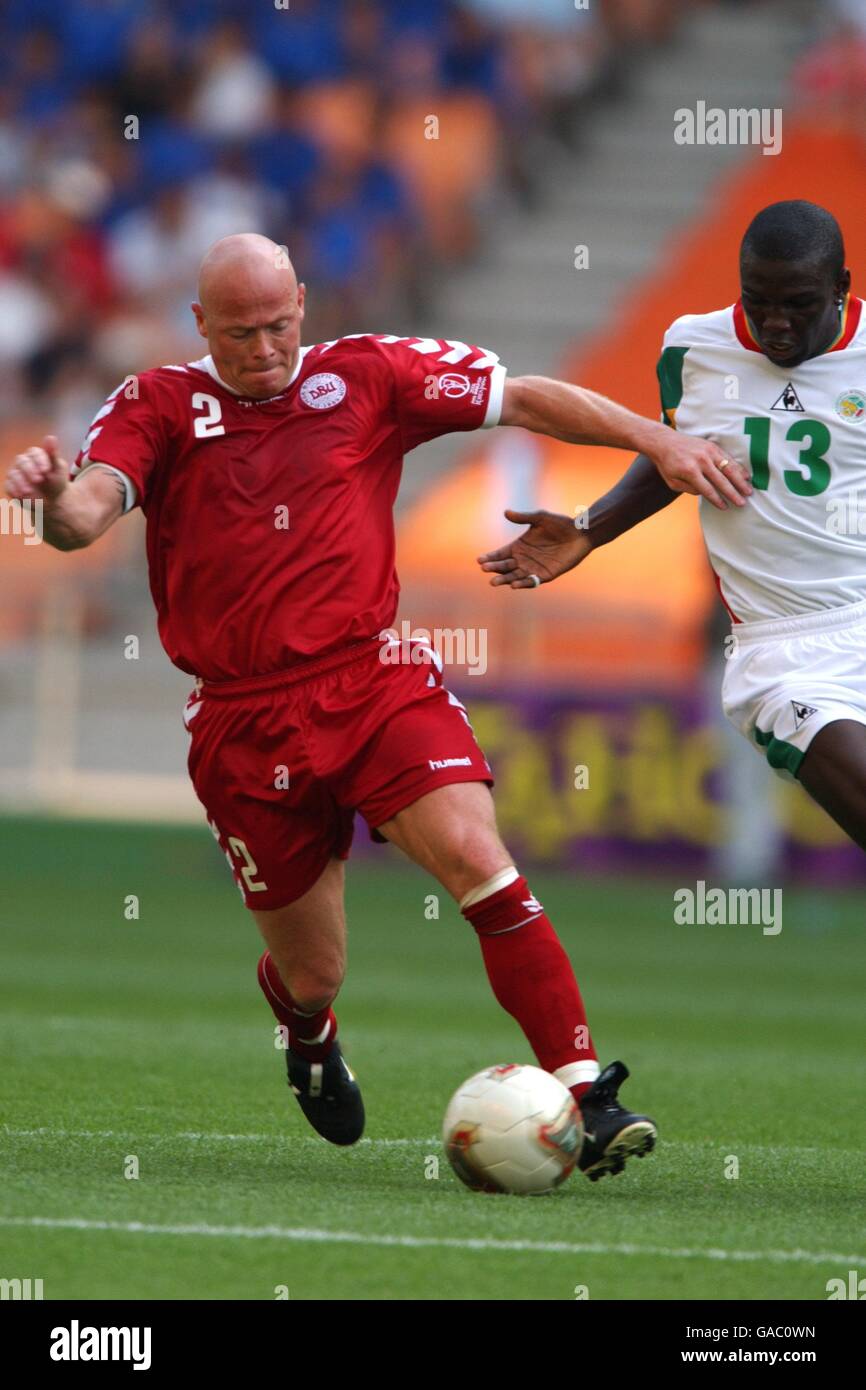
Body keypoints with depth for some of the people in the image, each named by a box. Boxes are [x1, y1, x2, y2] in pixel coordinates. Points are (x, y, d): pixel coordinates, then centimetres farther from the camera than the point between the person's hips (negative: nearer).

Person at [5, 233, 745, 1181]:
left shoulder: (365, 375, 5)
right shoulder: (158, 407, 2)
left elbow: (524, 398, 7)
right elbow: (88, 512, -14)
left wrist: (655, 440, -3)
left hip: (377, 684, 0)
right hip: (245, 724, 0)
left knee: (475, 857, -24)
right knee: (310, 971, 6)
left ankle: (584, 1093, -23)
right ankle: (308, 1037, 46)